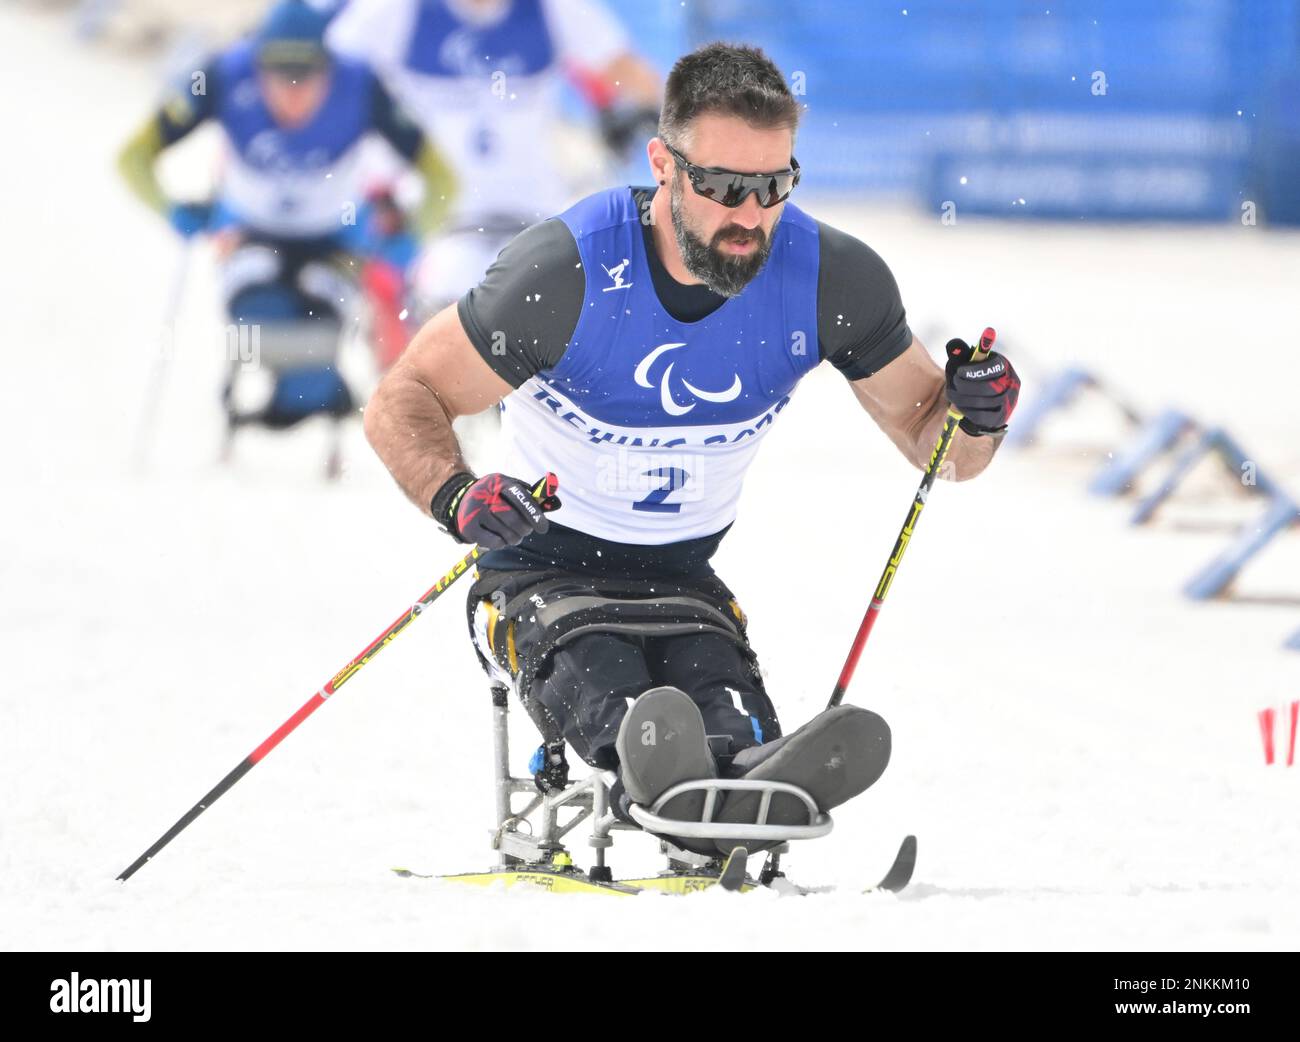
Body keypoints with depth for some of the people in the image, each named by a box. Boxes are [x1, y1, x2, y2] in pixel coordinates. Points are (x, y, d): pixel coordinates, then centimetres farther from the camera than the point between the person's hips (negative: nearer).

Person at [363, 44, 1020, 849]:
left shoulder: (833, 279, -9)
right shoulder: (568, 269, -19)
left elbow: (930, 440, 1)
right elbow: (403, 402, -14)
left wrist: (976, 417, -24)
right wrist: (457, 497, -36)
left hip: (686, 581, 3)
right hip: (541, 570, -3)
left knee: (725, 719, -34)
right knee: (597, 685, -39)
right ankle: (650, 761, -72)